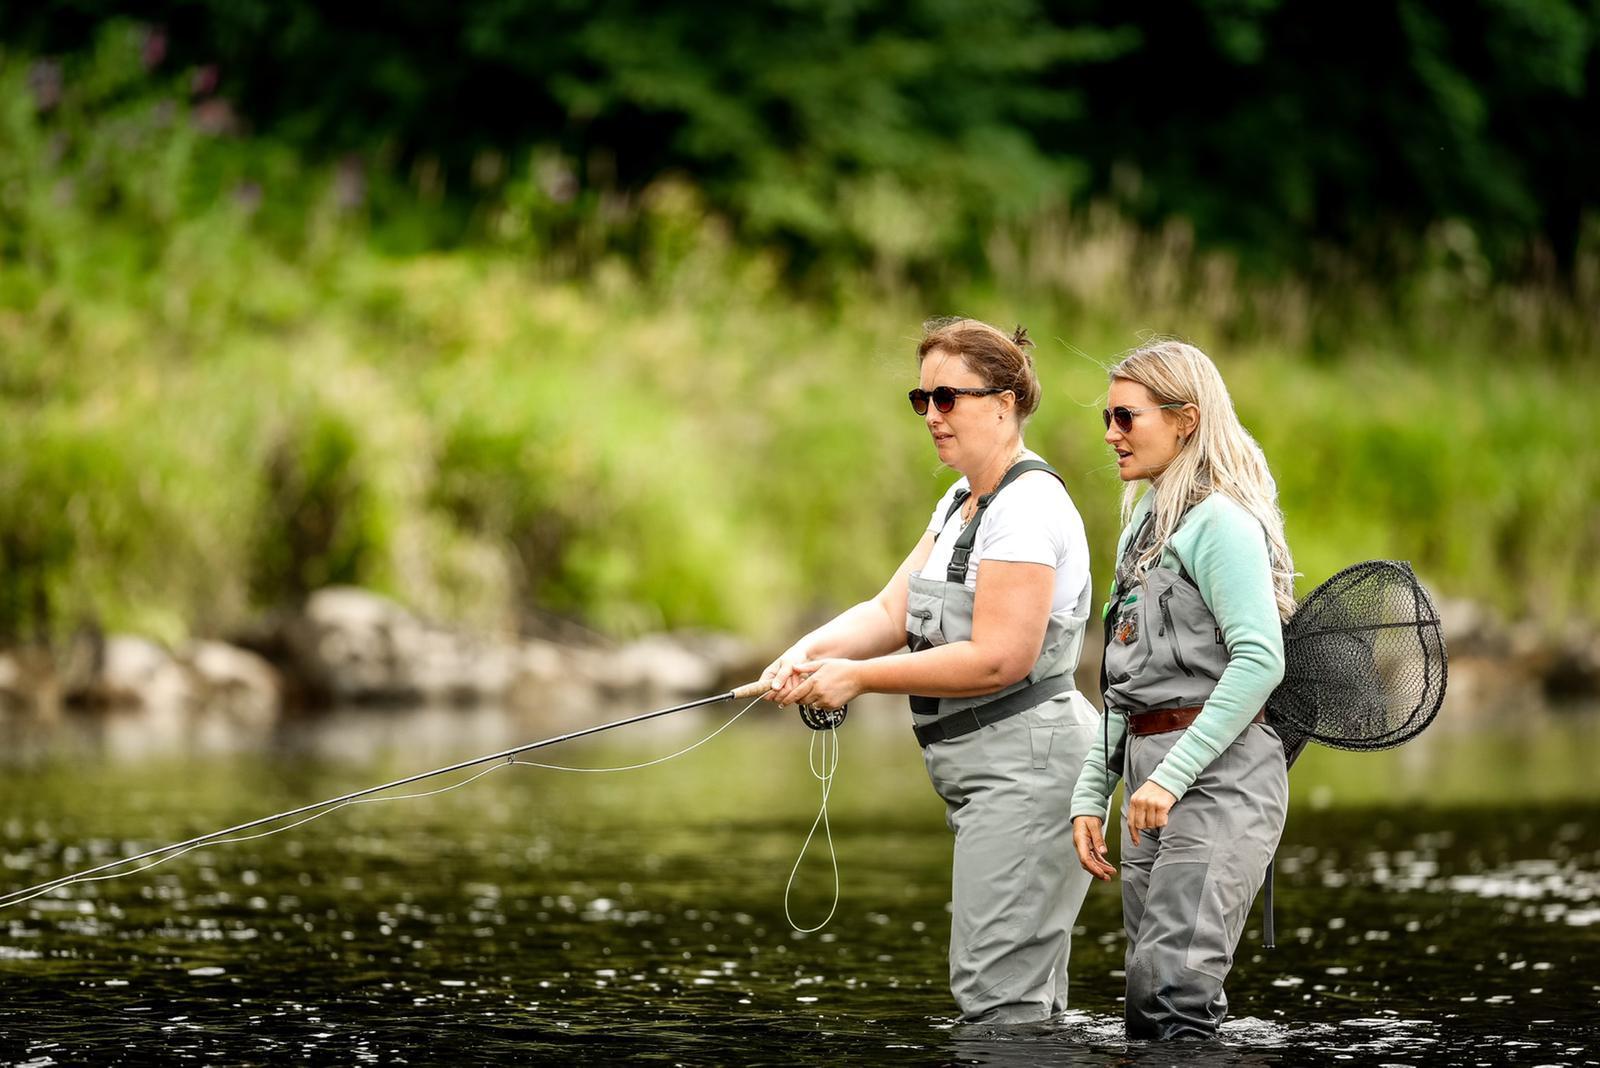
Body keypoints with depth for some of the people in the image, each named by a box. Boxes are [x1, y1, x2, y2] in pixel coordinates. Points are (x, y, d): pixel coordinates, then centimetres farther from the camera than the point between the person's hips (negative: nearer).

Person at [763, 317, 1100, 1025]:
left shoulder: (1028, 506, -16)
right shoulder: (961, 502, 16)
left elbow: (999, 660, -23)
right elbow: (893, 610, 9)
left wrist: (859, 678, -17)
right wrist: (809, 653, -10)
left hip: (1025, 770, -11)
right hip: (983, 771, 11)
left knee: (997, 991, -13)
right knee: (1028, 993, 12)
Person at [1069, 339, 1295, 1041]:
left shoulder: (1220, 522, -8)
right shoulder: (1142, 527, 20)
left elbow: (1260, 661, -18)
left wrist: (1172, 775, -20)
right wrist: (1091, 792, 15)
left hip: (1220, 772, -9)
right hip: (1153, 770, 9)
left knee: (1168, 989, -19)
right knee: (1150, 999, 7)